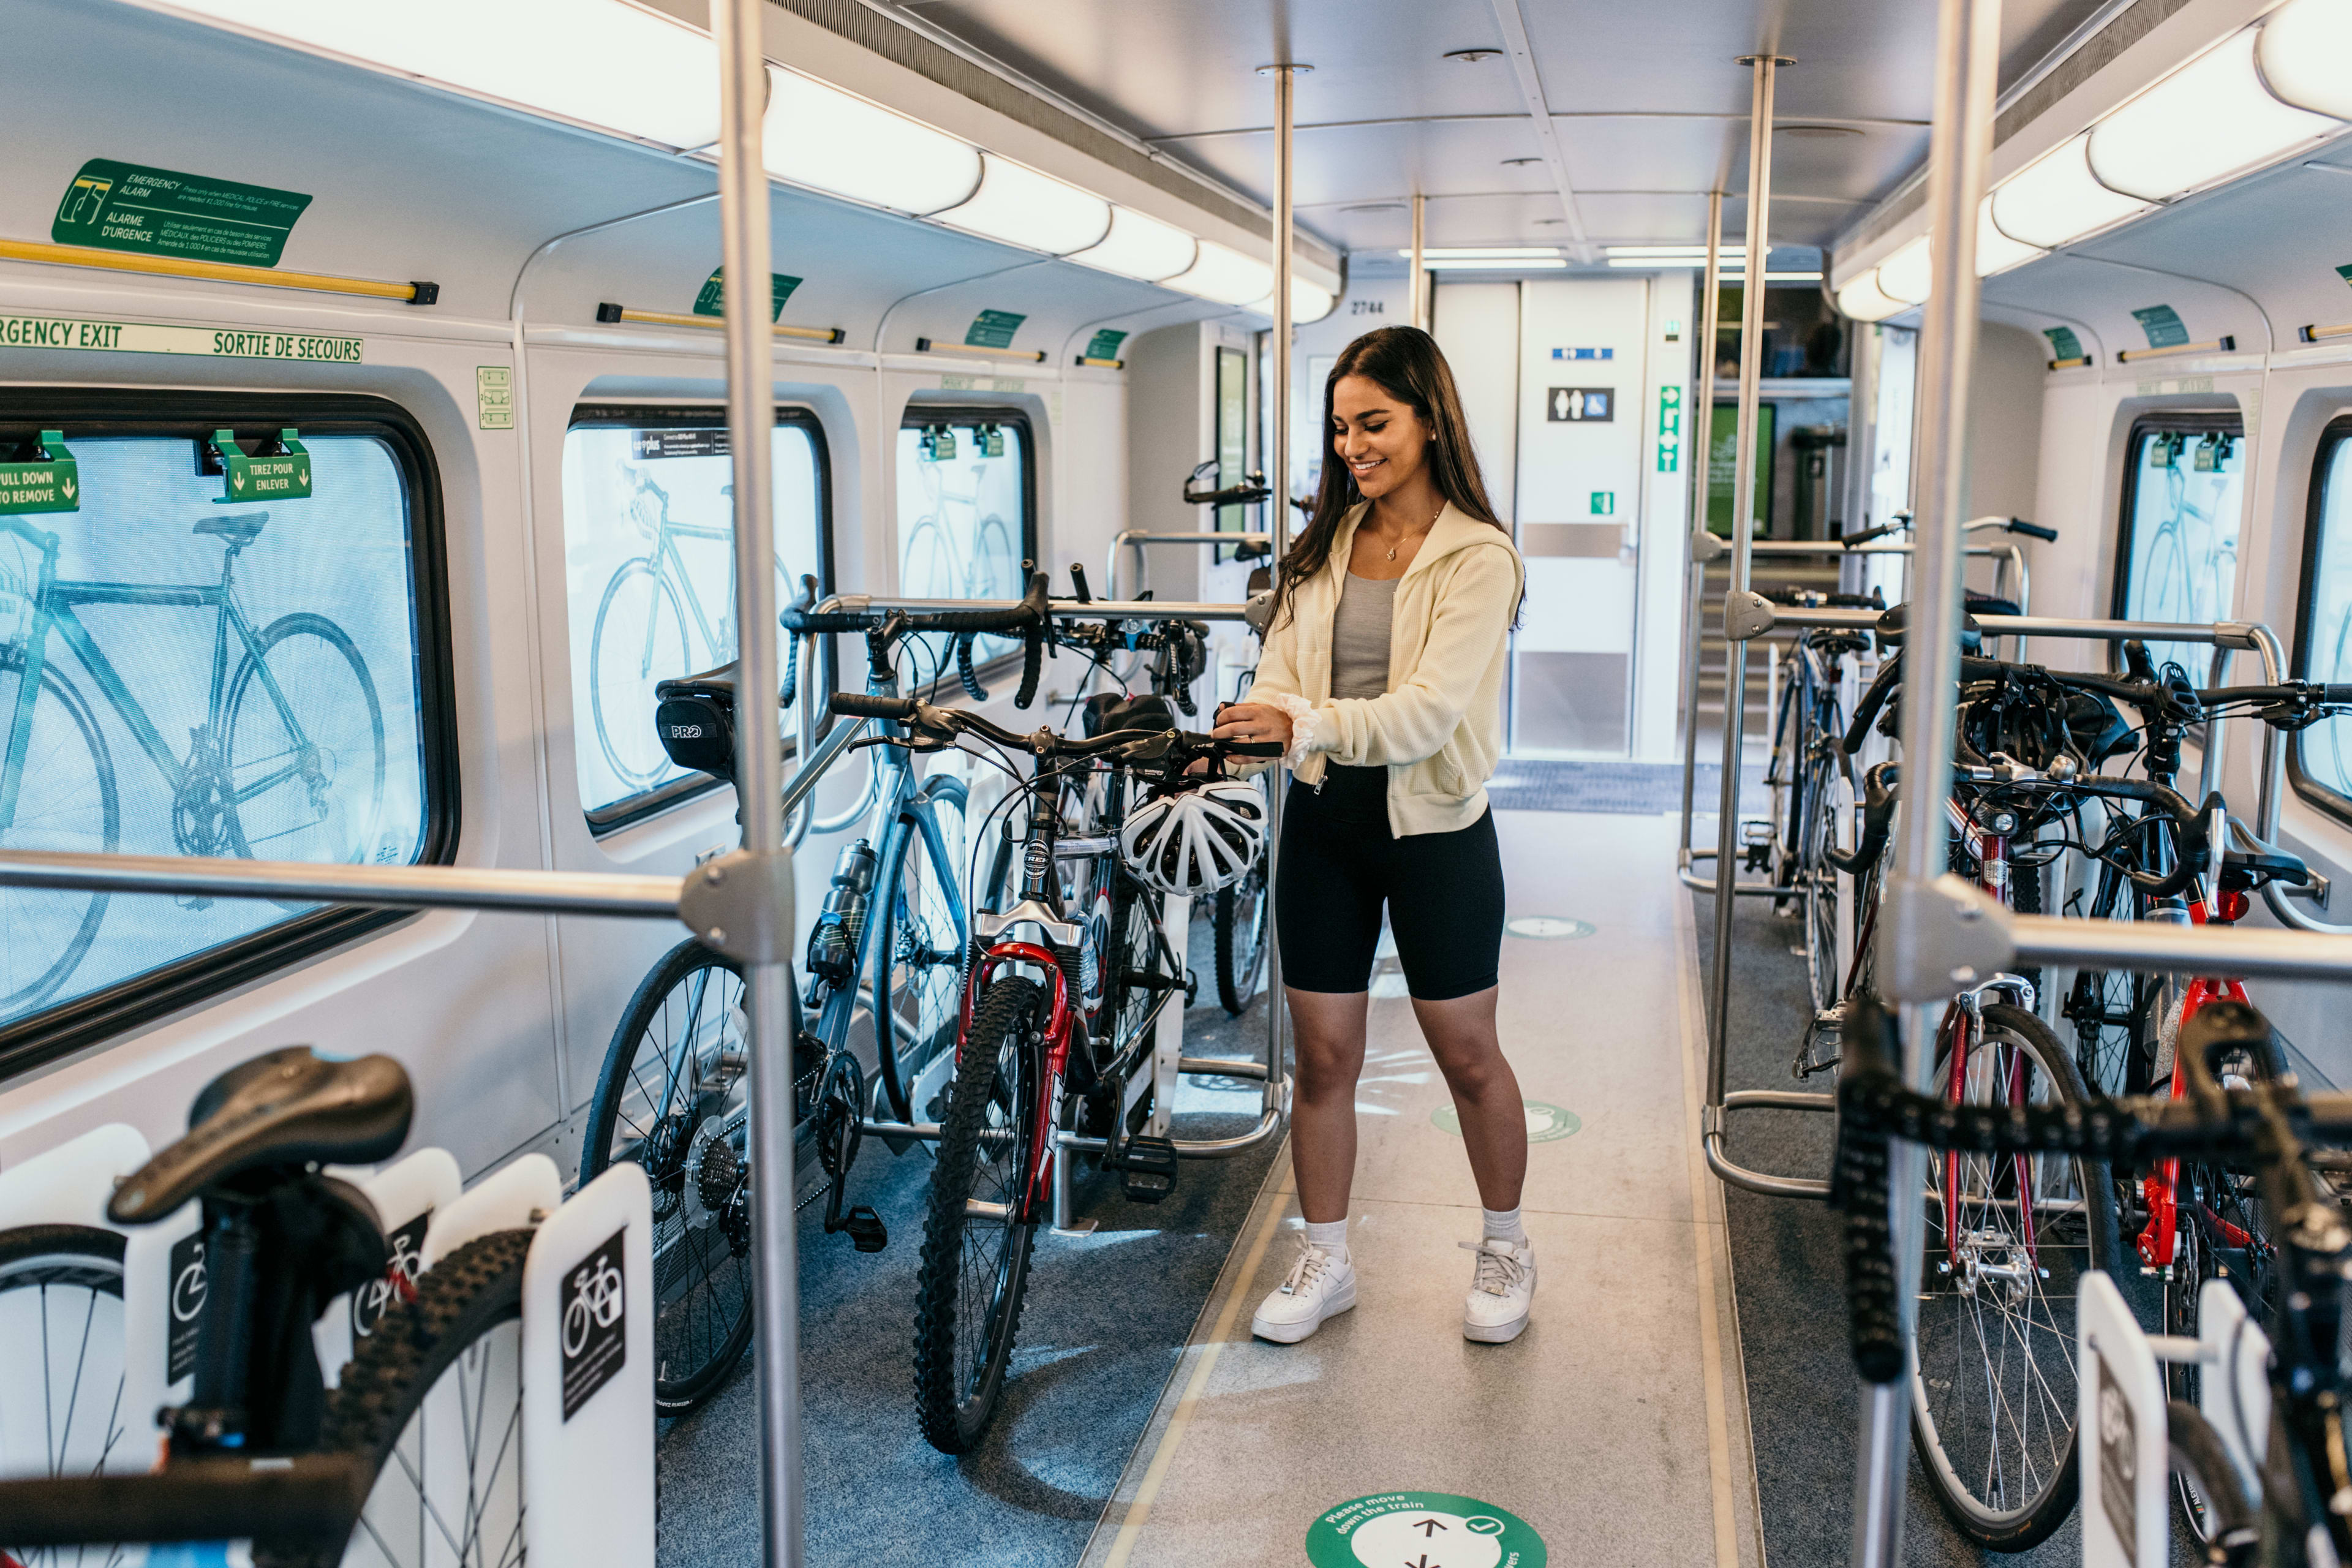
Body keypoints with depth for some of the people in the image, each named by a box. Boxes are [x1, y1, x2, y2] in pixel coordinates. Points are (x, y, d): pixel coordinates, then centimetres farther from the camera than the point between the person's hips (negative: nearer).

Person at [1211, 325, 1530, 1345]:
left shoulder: (1477, 556, -11)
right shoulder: (1326, 543, 7)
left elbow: (1428, 710, -22)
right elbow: (1282, 667, 1)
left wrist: (1307, 724, -36)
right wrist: (1240, 733, -20)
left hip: (1434, 823, -4)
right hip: (1324, 816, 5)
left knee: (1465, 1053, 10)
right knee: (1323, 1054, 10)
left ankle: (1505, 1248, 32)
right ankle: (1324, 1261, 26)